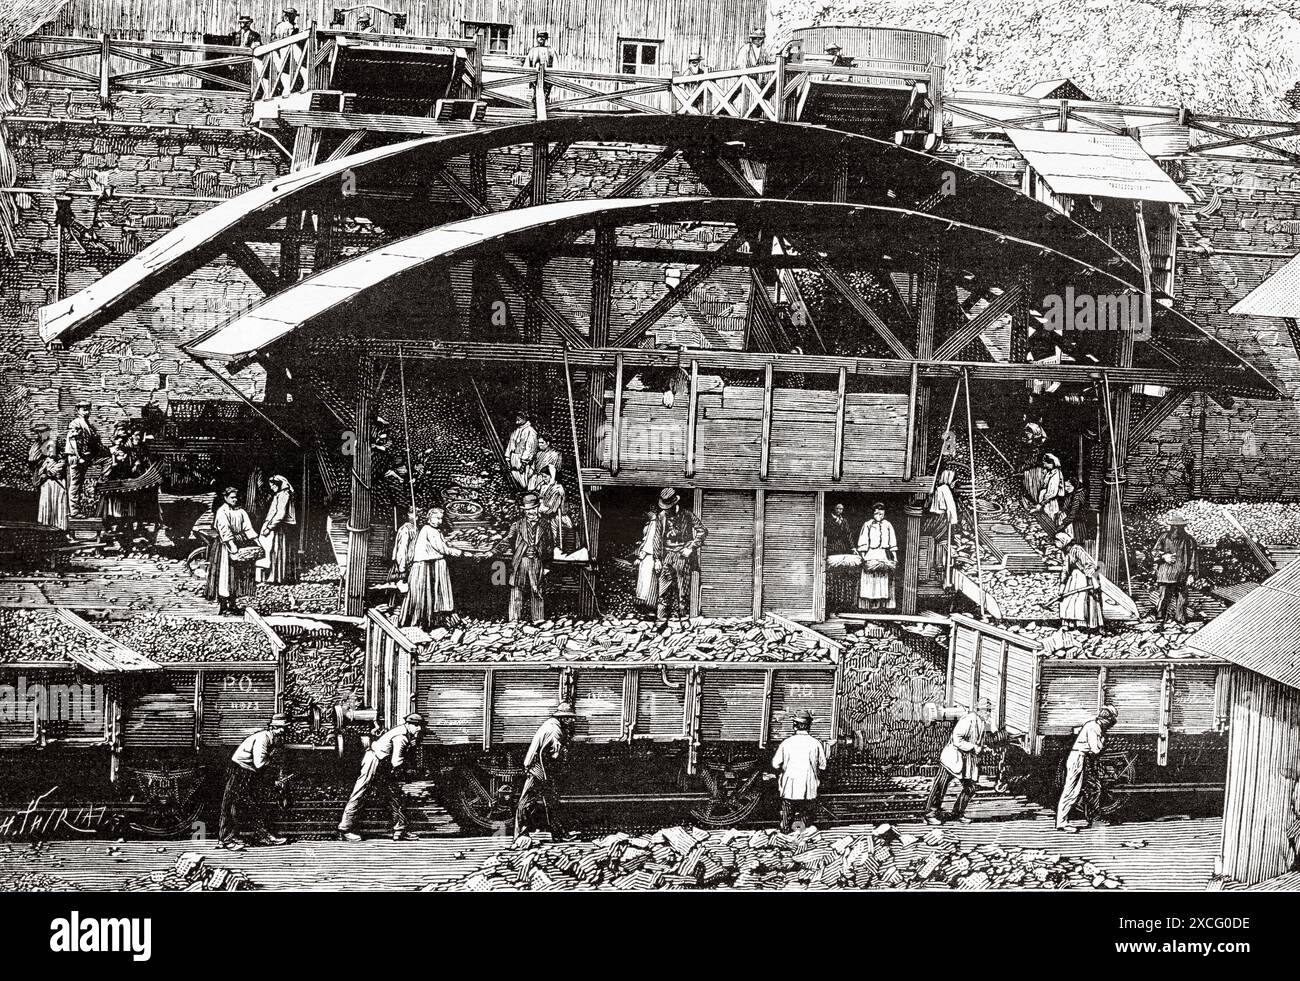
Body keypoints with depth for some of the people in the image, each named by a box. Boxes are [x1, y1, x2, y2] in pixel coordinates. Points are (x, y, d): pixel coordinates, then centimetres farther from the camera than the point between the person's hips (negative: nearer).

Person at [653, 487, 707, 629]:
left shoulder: (686, 516, -3)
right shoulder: (662, 516, 6)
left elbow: (703, 531, -3)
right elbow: (658, 538, 9)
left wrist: (691, 548, -9)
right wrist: (657, 559, 3)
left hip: (683, 555, -2)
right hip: (667, 556, 2)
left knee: (683, 591, 0)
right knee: (663, 590, -5)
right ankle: (661, 621, -5)